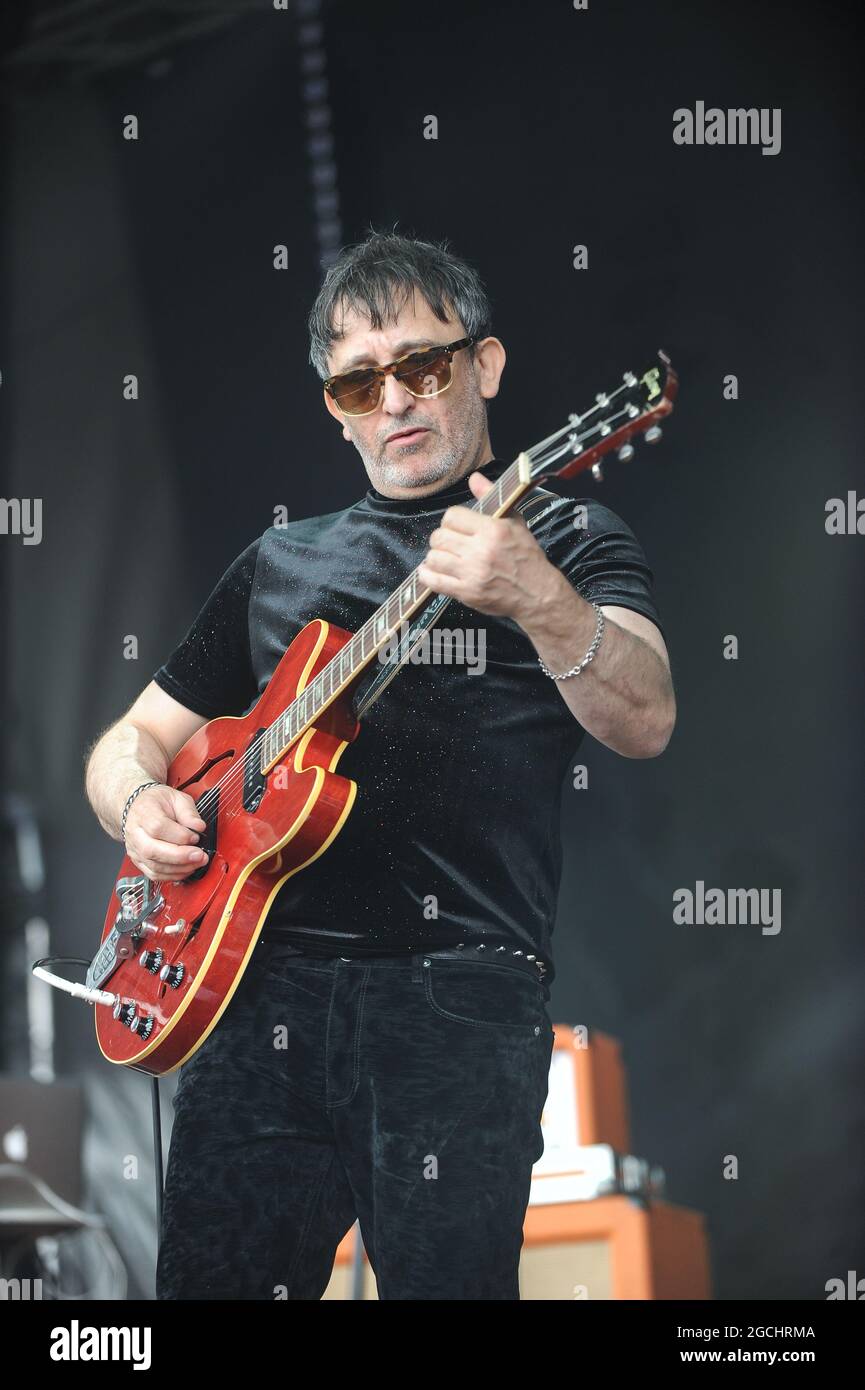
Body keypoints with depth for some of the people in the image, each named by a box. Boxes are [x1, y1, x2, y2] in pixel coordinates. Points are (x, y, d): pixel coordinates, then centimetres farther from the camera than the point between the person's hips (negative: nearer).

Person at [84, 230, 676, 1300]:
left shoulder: (564, 537, 8)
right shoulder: (281, 563, 23)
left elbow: (643, 724, -12)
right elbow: (137, 738, 28)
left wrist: (540, 600, -32)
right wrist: (140, 804, 3)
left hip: (456, 990, -4)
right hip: (259, 977, 4)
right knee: (210, 1280, -2)